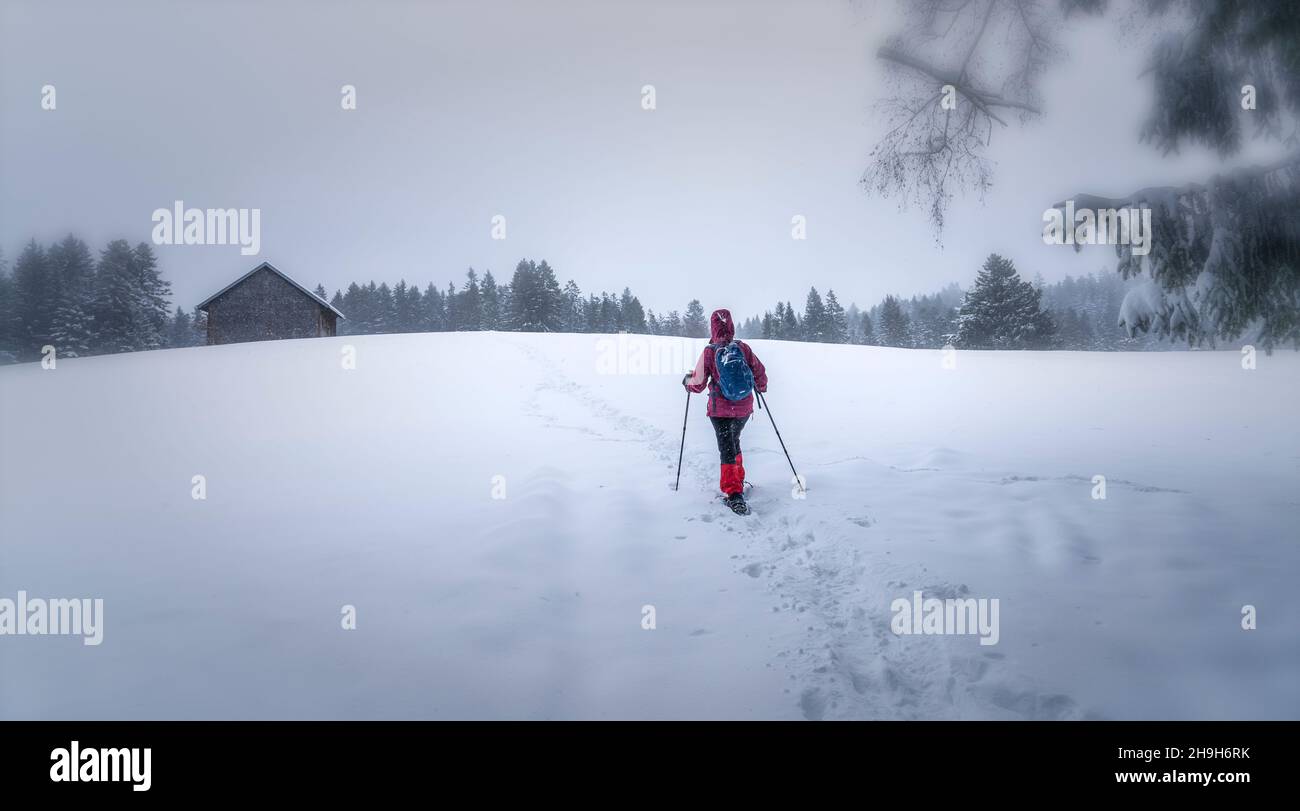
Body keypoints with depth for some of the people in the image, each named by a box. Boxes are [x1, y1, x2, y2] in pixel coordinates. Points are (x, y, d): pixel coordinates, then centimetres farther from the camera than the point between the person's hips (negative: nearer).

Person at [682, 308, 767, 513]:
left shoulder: (709, 352, -12)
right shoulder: (743, 347, -5)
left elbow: (698, 384, -9)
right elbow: (759, 372, 5)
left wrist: (687, 381, 14)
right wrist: (762, 387, 26)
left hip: (720, 409, -3)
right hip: (744, 407, 3)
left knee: (727, 449, 1)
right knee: (734, 441, 26)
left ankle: (734, 493, -10)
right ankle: (739, 482, 33)